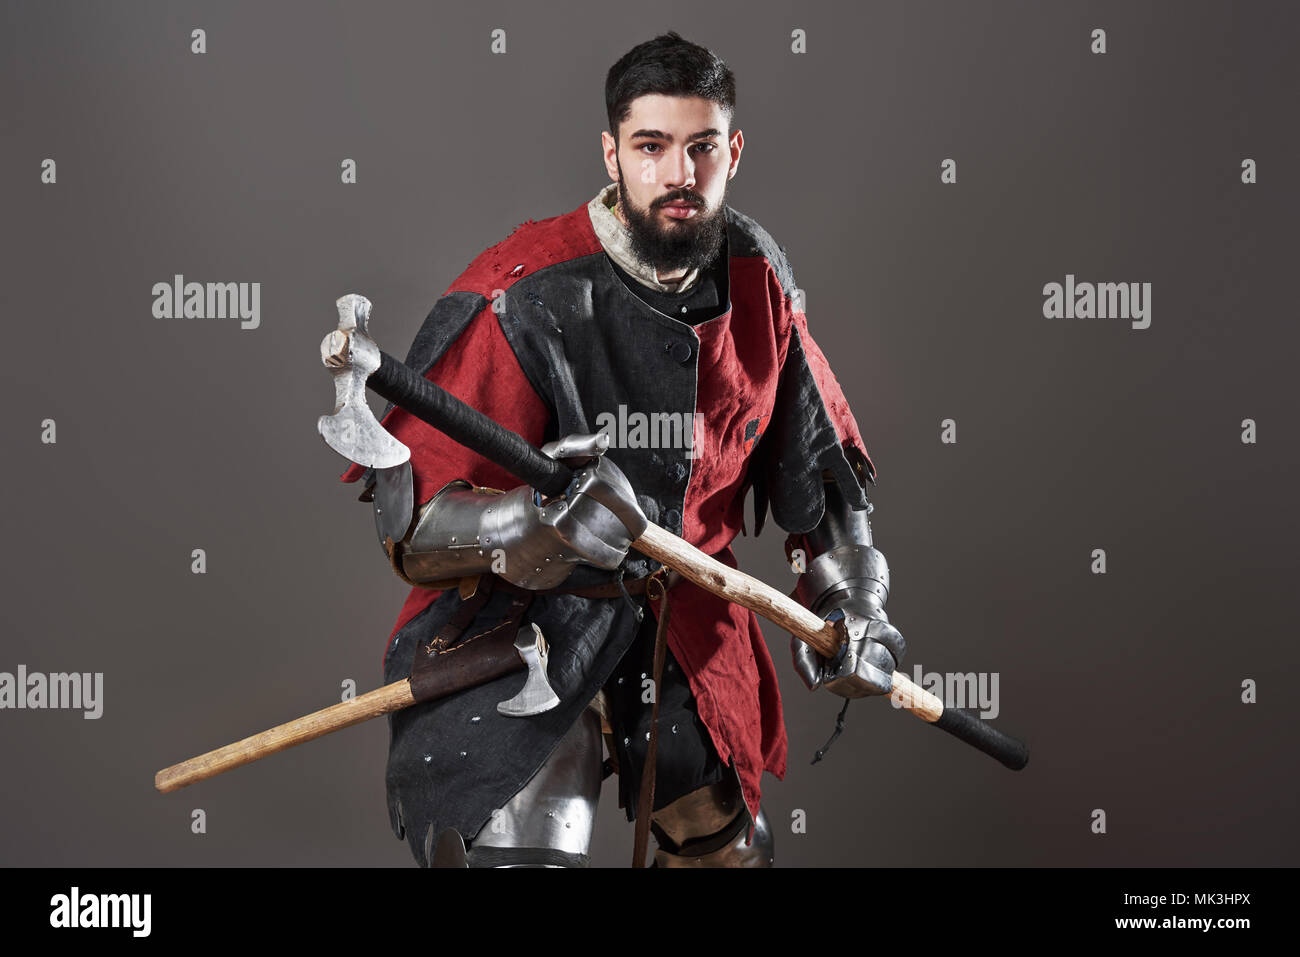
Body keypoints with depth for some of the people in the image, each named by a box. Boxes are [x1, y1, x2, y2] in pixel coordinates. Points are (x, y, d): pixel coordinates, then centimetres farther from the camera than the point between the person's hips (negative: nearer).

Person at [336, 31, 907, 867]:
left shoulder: (759, 276, -5)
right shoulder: (523, 299, -24)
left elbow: (816, 448, 10)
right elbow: (408, 518, -26)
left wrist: (850, 599, 4)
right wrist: (532, 525, -45)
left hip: (688, 623, 6)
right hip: (519, 624, -6)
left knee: (731, 846, 23)